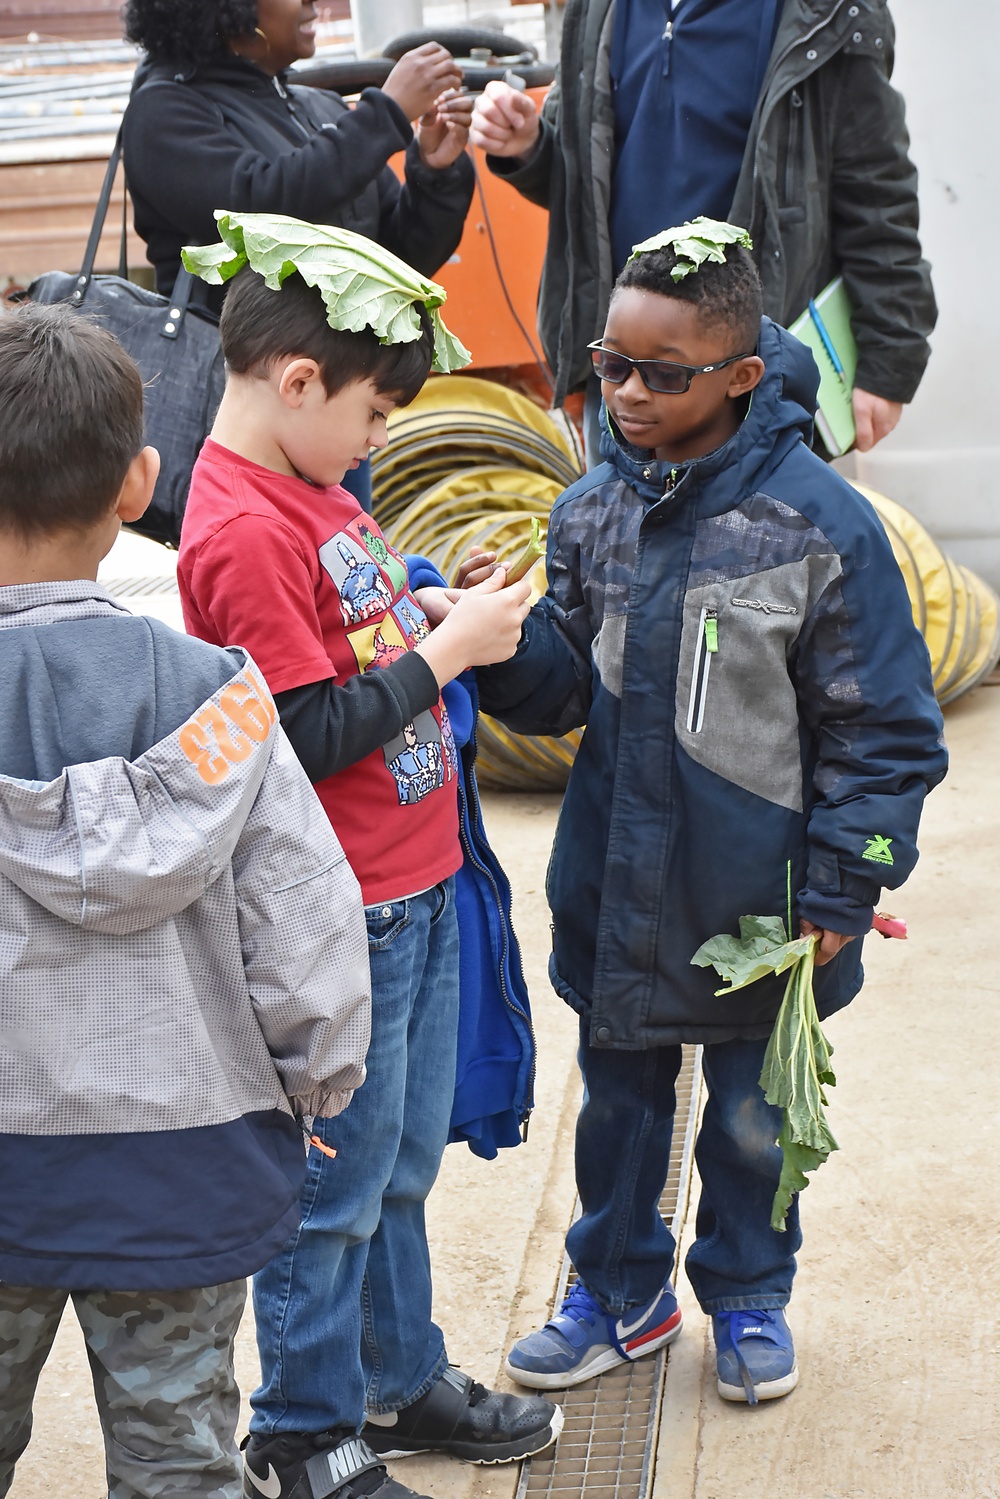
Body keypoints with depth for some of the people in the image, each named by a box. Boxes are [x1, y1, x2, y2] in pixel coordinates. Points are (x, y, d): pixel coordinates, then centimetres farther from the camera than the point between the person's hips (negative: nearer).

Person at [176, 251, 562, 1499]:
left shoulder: (310, 487, 8)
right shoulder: (242, 535, -22)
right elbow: (312, 735, -23)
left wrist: (432, 607, 4)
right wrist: (446, 650, -17)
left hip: (413, 884, 9)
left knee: (400, 1163, 22)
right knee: (335, 1186, 5)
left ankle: (399, 1378, 39)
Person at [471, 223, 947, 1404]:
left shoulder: (817, 520, -15)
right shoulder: (591, 513, -1)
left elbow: (879, 728, -10)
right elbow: (566, 691, 2)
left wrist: (842, 887, -10)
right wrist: (507, 640, -18)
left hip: (756, 897, -4)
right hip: (615, 887, 4)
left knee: (752, 1111, 15)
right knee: (617, 1093, 19)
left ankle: (748, 1296, 37)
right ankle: (619, 1290, 38)